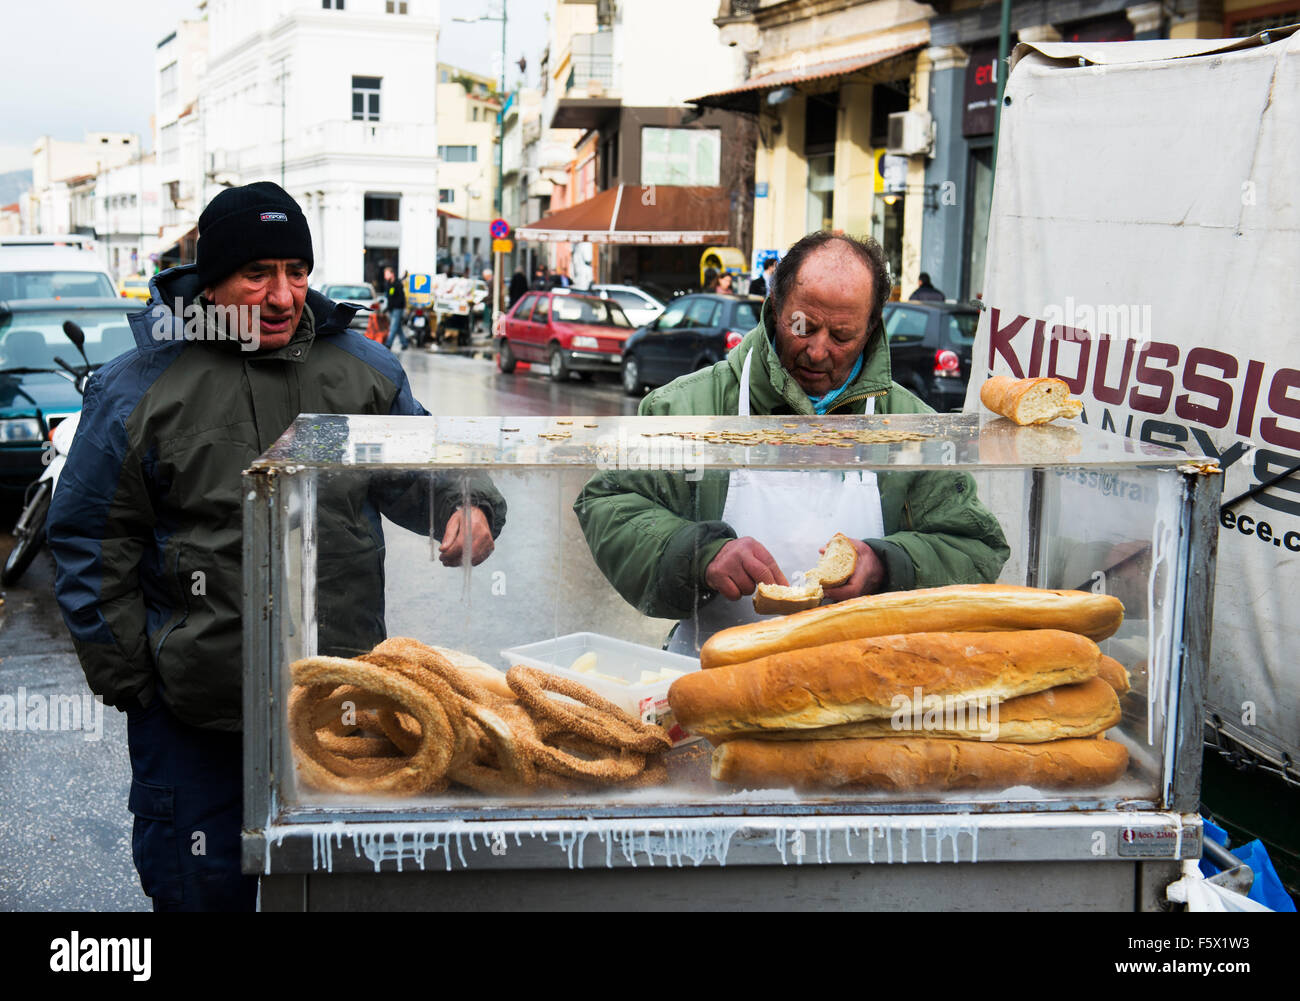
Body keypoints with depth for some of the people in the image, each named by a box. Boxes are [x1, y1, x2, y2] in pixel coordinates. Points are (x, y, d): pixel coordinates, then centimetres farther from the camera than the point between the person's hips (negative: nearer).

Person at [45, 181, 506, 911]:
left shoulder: (362, 369, 4)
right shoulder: (140, 387, -6)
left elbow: (418, 473, 14)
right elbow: (91, 542, -1)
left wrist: (469, 508, -9)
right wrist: (124, 677, -4)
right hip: (195, 713, -3)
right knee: (204, 887, 9)